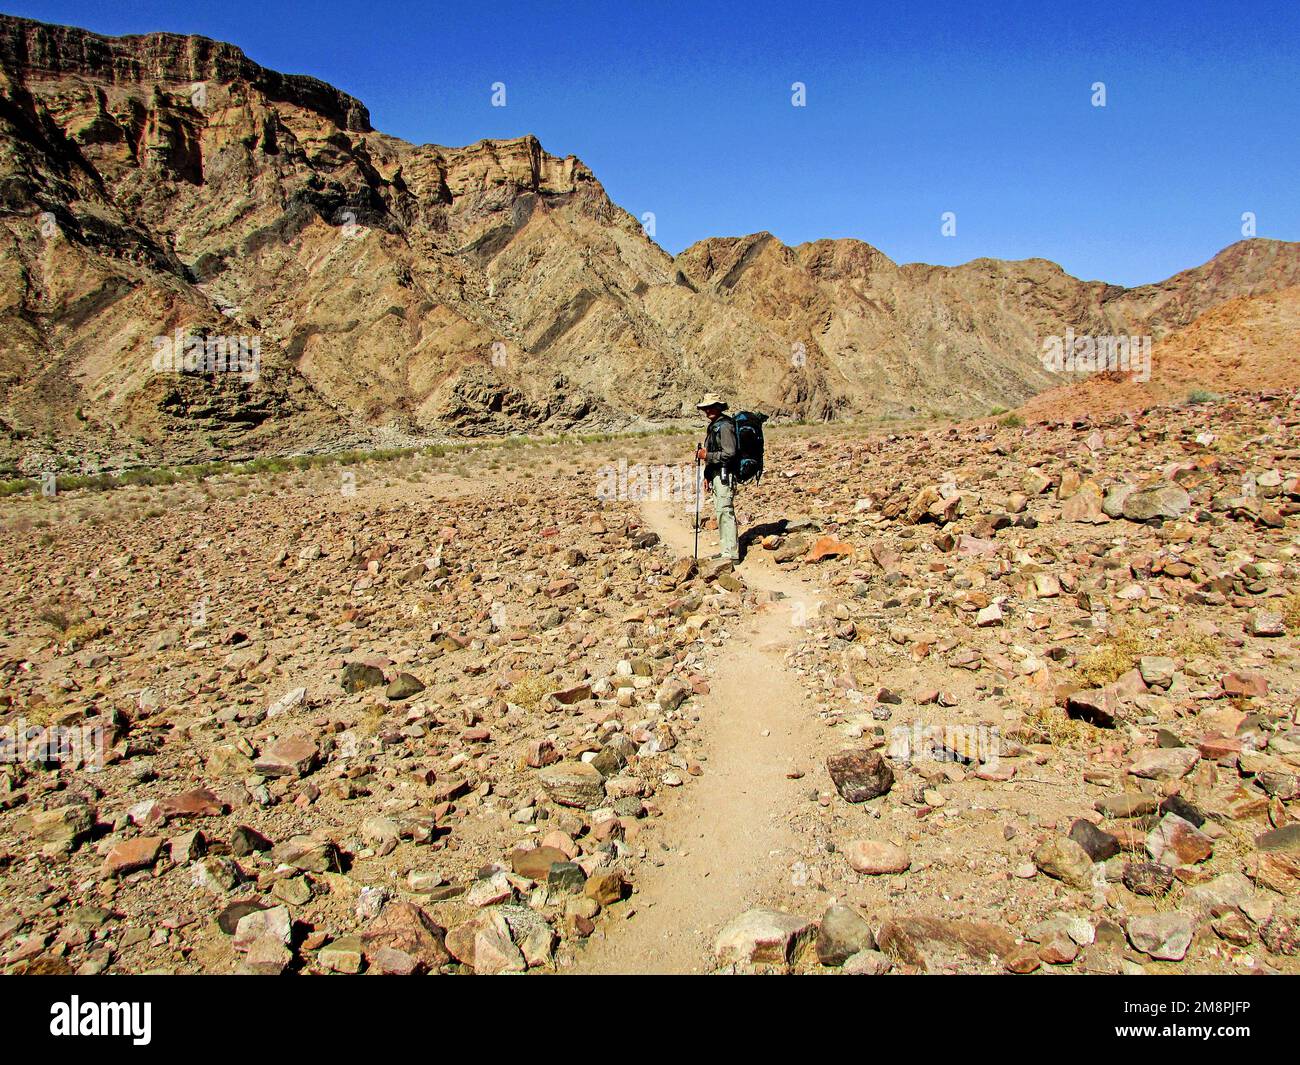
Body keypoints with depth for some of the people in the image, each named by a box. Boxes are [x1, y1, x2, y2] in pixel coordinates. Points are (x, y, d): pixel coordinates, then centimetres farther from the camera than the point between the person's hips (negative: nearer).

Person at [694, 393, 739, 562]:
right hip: (716, 476, 10)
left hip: (725, 476, -10)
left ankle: (731, 553, -11)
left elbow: (729, 453, -20)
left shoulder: (724, 426, -13)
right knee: (720, 512, 13)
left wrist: (707, 455, -16)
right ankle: (725, 549, 20)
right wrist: (707, 475, 20)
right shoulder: (713, 426, 18)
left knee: (725, 512, -12)